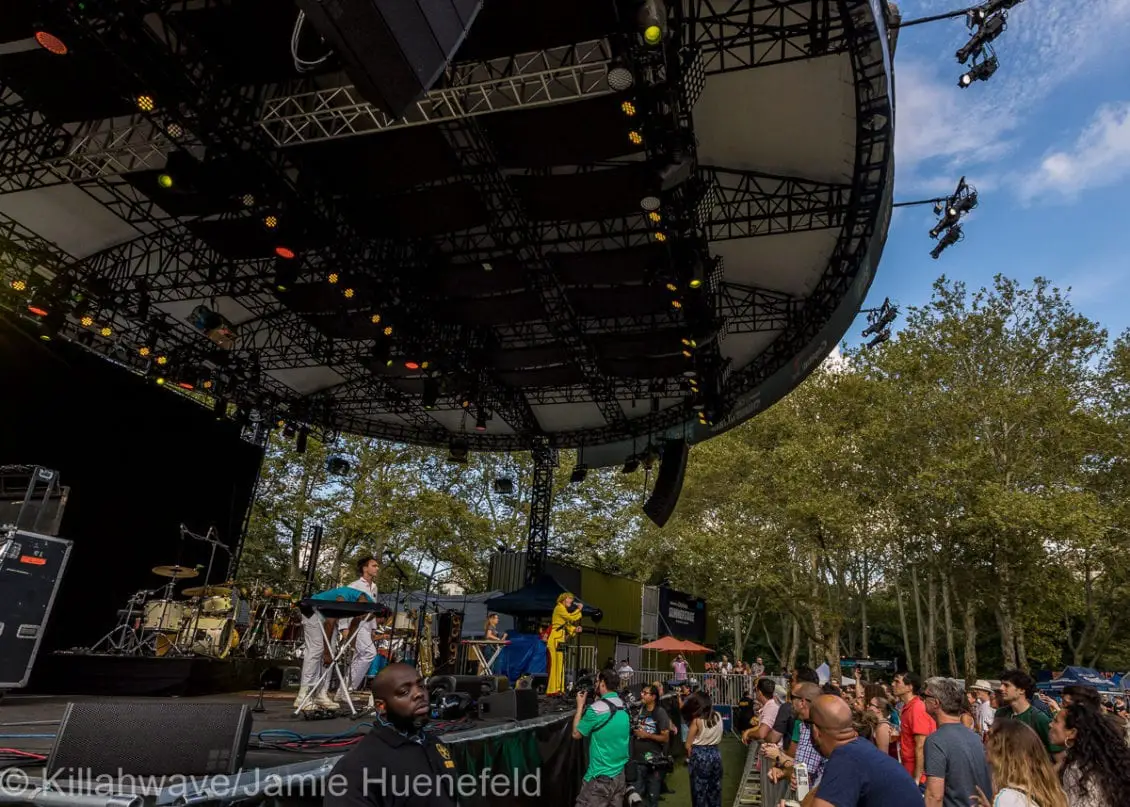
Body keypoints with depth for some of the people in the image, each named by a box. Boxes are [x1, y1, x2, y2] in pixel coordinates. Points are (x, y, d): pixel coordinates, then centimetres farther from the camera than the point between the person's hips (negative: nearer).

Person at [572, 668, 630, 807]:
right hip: (620, 775, 7)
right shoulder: (623, 707, 3)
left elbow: (576, 734, -4)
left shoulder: (596, 708, -18)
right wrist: (595, 702, 14)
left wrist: (580, 706, 4)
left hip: (600, 778, -7)